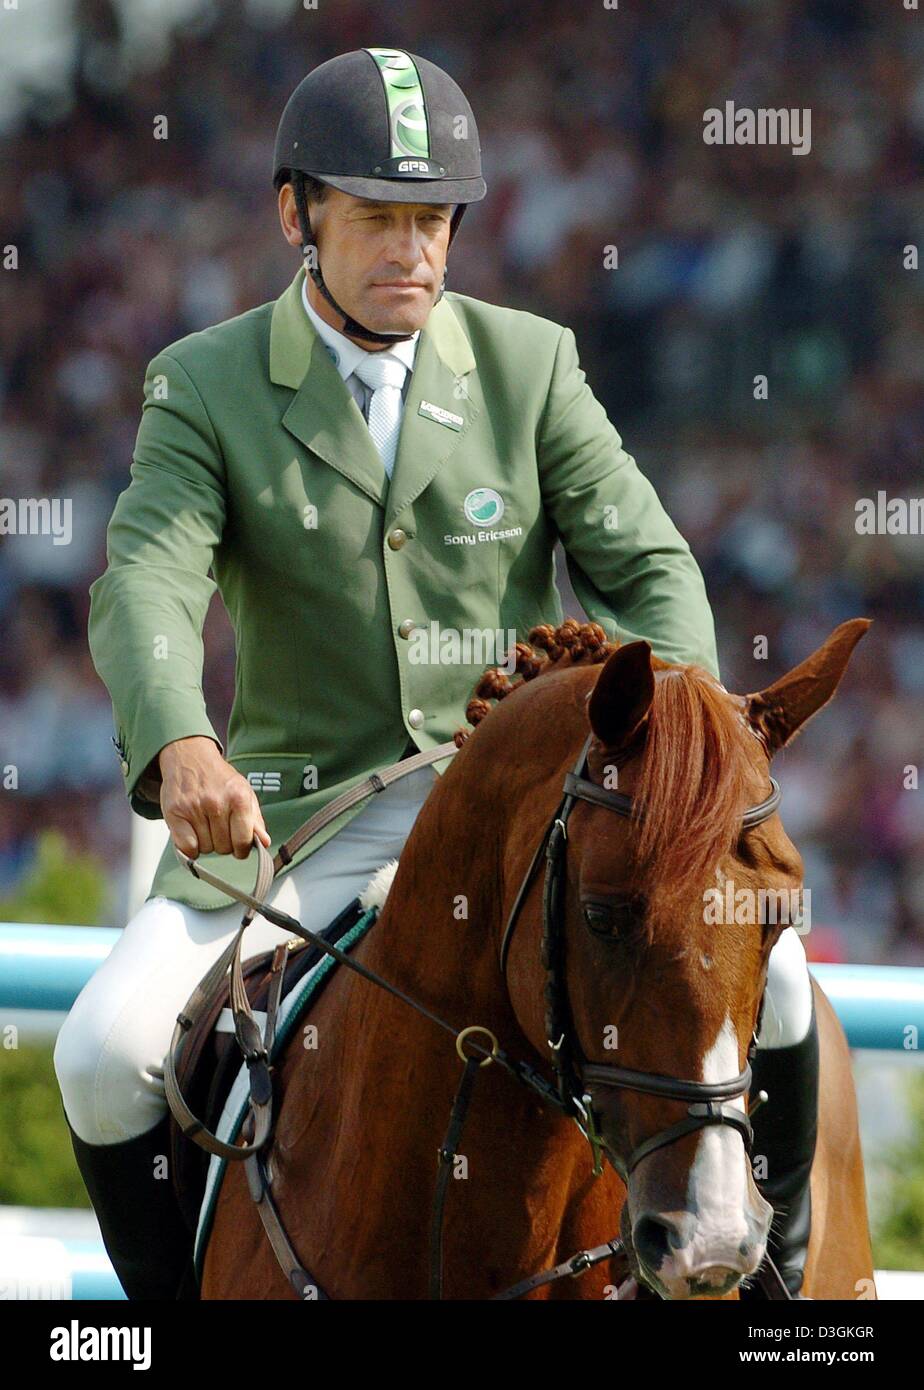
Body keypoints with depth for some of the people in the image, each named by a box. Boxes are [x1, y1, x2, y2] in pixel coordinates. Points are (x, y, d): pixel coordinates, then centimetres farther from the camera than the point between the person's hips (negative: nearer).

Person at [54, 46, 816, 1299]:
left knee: (761, 984, -22)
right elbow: (146, 585, -18)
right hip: (307, 816, 0)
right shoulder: (206, 387, -3)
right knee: (107, 1056, -20)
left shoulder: (531, 365, 2)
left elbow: (651, 568, 2)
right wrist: (180, 748, -40)